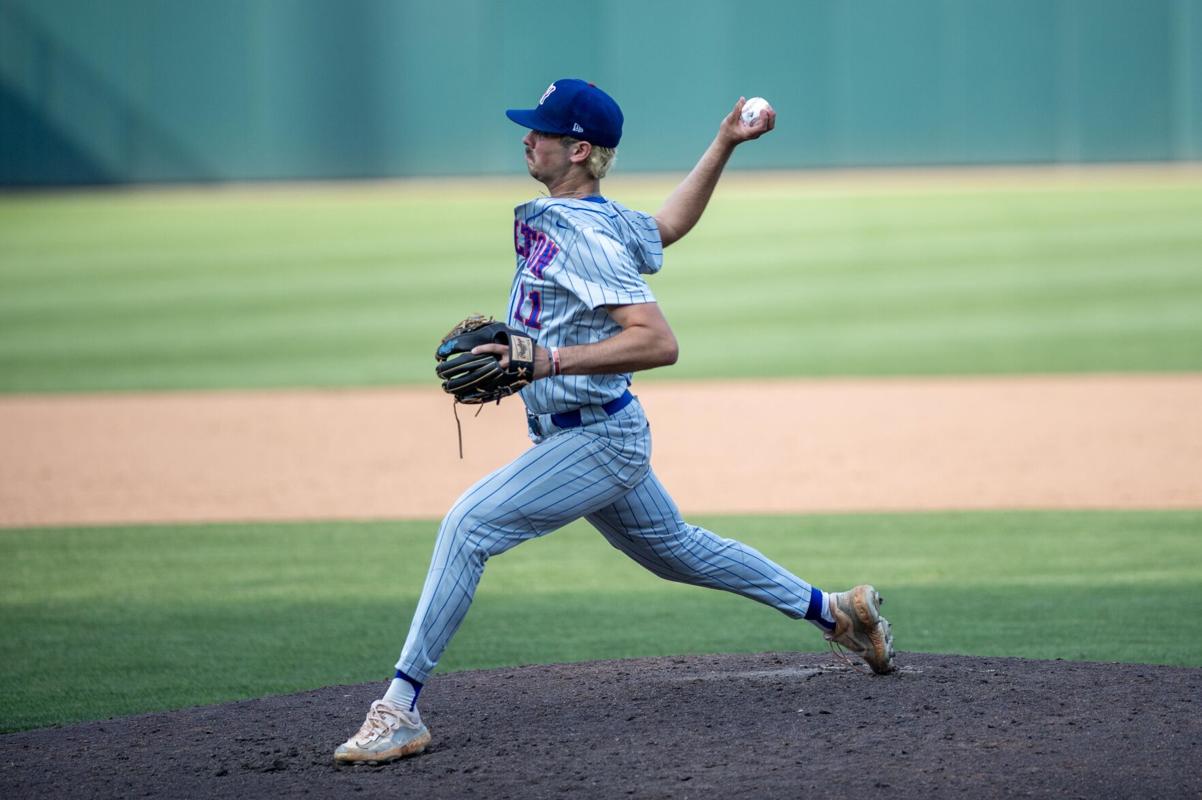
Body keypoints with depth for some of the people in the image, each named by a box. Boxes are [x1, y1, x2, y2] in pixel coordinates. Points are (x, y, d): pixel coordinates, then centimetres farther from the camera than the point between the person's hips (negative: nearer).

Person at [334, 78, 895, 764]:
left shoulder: (587, 238, -22)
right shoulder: (547, 217, 6)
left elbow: (659, 342, -29)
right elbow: (671, 226, 20)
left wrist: (550, 360, -34)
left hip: (599, 440, -10)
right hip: (582, 434, 10)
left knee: (468, 525, -20)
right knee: (678, 549, 25)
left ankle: (401, 711, -22)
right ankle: (836, 611, 38)